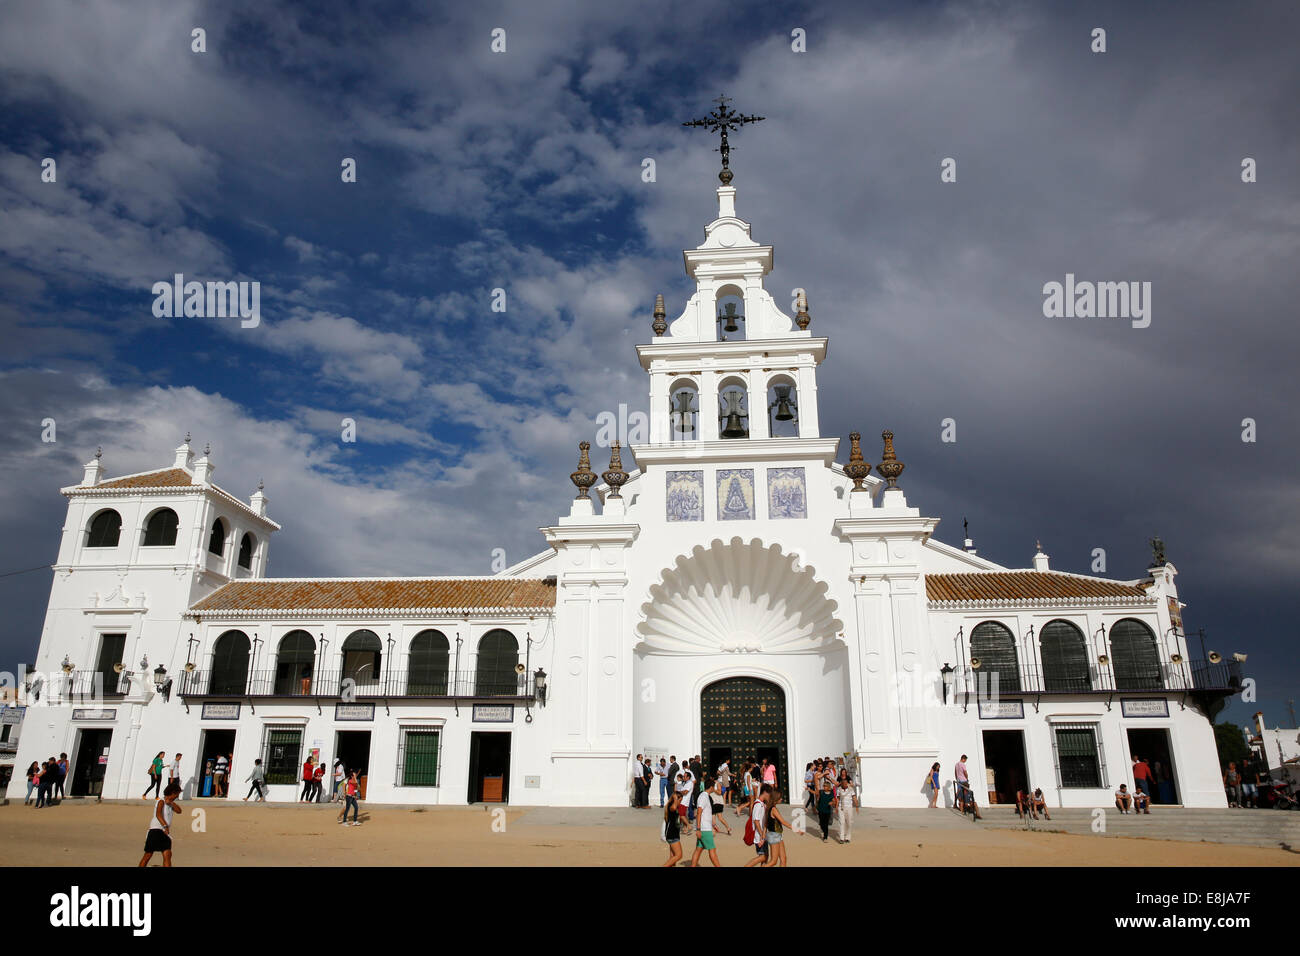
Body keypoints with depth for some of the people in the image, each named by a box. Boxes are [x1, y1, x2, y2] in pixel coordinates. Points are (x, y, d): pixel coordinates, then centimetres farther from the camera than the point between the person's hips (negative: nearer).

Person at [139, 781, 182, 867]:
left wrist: (171, 803, -13)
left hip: (165, 832, 7)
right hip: (156, 830, -7)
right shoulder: (161, 802, -11)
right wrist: (165, 826, -38)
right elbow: (158, 814, -26)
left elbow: (179, 810, 2)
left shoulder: (171, 803, 13)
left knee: (167, 855, -5)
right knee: (148, 855, 3)